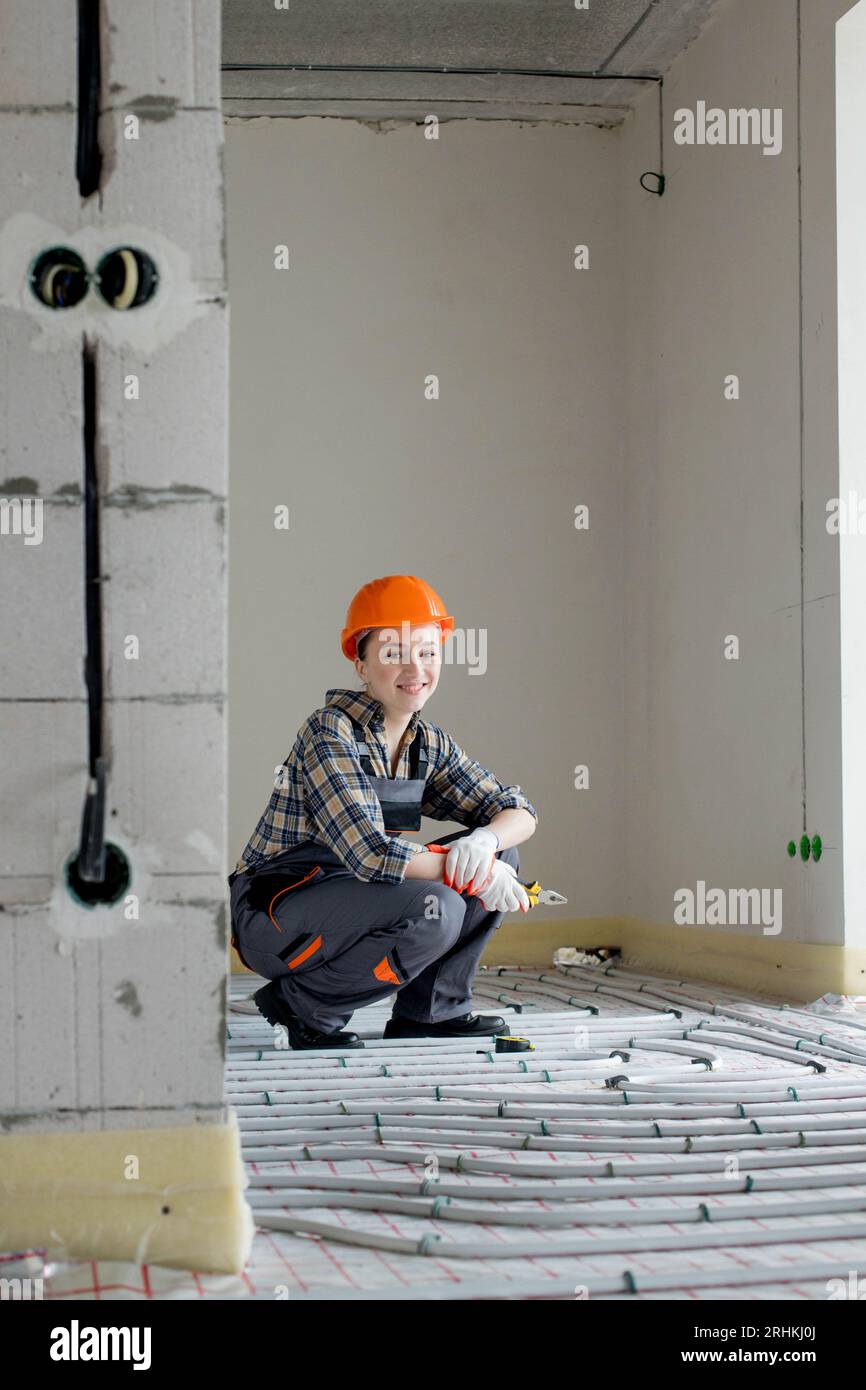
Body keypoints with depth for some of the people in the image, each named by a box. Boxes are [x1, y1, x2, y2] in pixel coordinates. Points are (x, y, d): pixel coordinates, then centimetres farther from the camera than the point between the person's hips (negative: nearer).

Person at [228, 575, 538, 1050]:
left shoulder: (429, 743, 5)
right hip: (270, 915, -8)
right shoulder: (329, 733, -19)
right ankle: (304, 1003, -10)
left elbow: (519, 811, 5)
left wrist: (485, 841, -19)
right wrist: (475, 875, -23)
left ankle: (430, 1010, 5)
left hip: (349, 901, 8)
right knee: (435, 908, -31)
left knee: (501, 855, -1)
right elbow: (369, 853, -28)